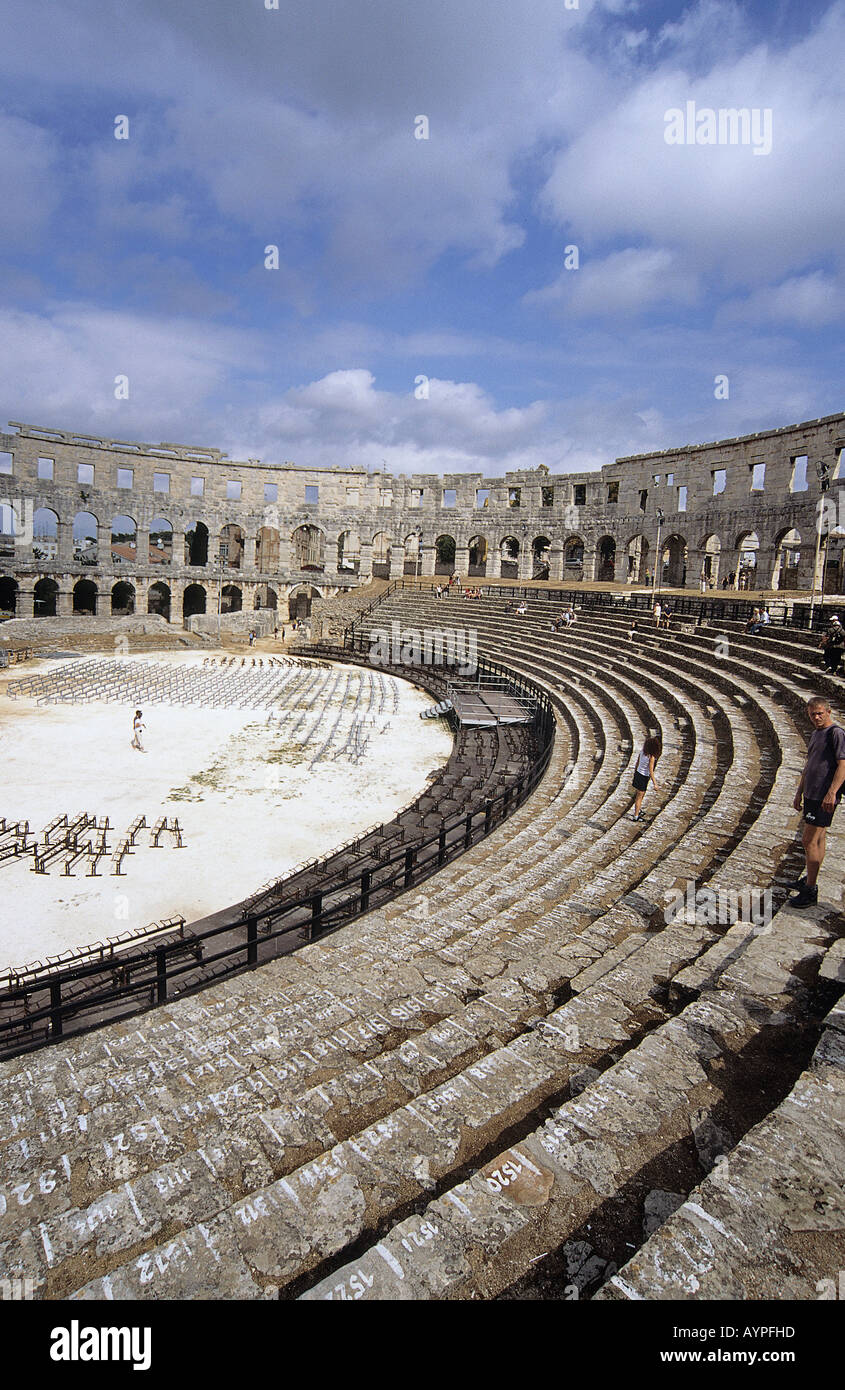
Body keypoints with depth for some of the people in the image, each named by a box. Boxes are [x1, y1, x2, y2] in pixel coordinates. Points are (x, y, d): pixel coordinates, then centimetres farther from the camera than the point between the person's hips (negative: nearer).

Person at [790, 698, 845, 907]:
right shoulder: (815, 734, 17)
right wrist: (799, 792, 23)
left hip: (824, 797, -9)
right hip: (811, 794, 9)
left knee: (809, 840, -8)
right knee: (818, 838, 16)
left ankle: (810, 891, -3)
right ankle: (809, 879, 25)